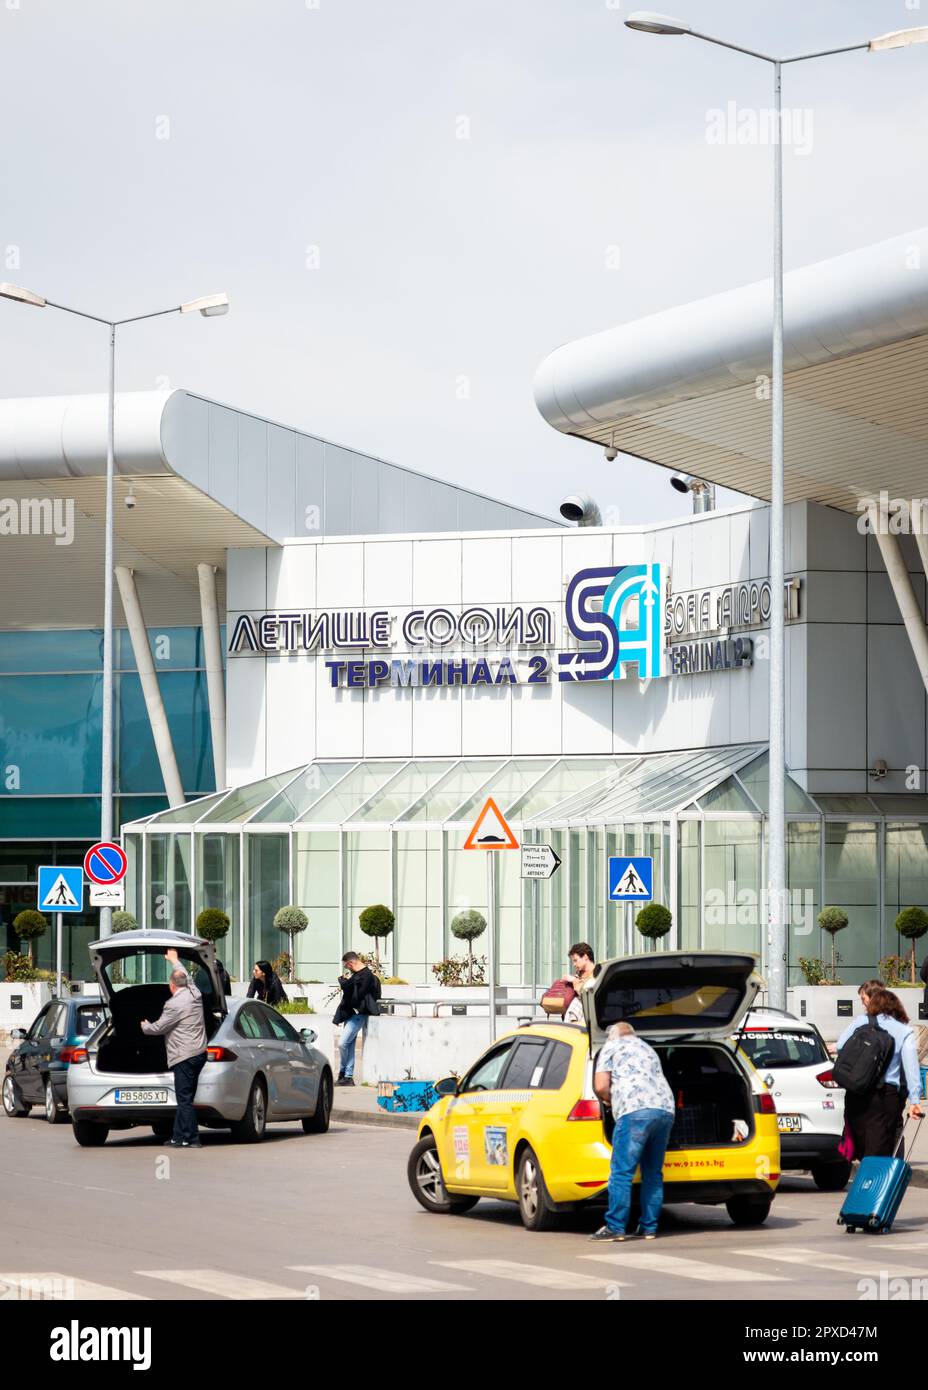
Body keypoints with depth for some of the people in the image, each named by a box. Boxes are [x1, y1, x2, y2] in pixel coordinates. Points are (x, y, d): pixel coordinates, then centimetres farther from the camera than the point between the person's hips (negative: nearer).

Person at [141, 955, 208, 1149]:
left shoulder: (174, 1004, -15)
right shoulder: (194, 994, 10)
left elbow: (158, 1028, -8)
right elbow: (187, 977, 32)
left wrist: (145, 1026, 15)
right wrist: (175, 961, 47)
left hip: (185, 1056, -9)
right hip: (199, 1053, 9)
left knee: (185, 1099, -7)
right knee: (184, 1099, 12)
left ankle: (190, 1139, -9)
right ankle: (179, 1137, 14)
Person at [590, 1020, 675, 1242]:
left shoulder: (612, 1047, 14)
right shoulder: (647, 1049, 33)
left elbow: (600, 1086, 4)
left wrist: (609, 1099, 25)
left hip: (635, 1111, -7)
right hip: (665, 1109, 7)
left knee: (621, 1172, -7)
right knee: (653, 1173, 13)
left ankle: (615, 1227, -11)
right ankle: (649, 1227, 13)